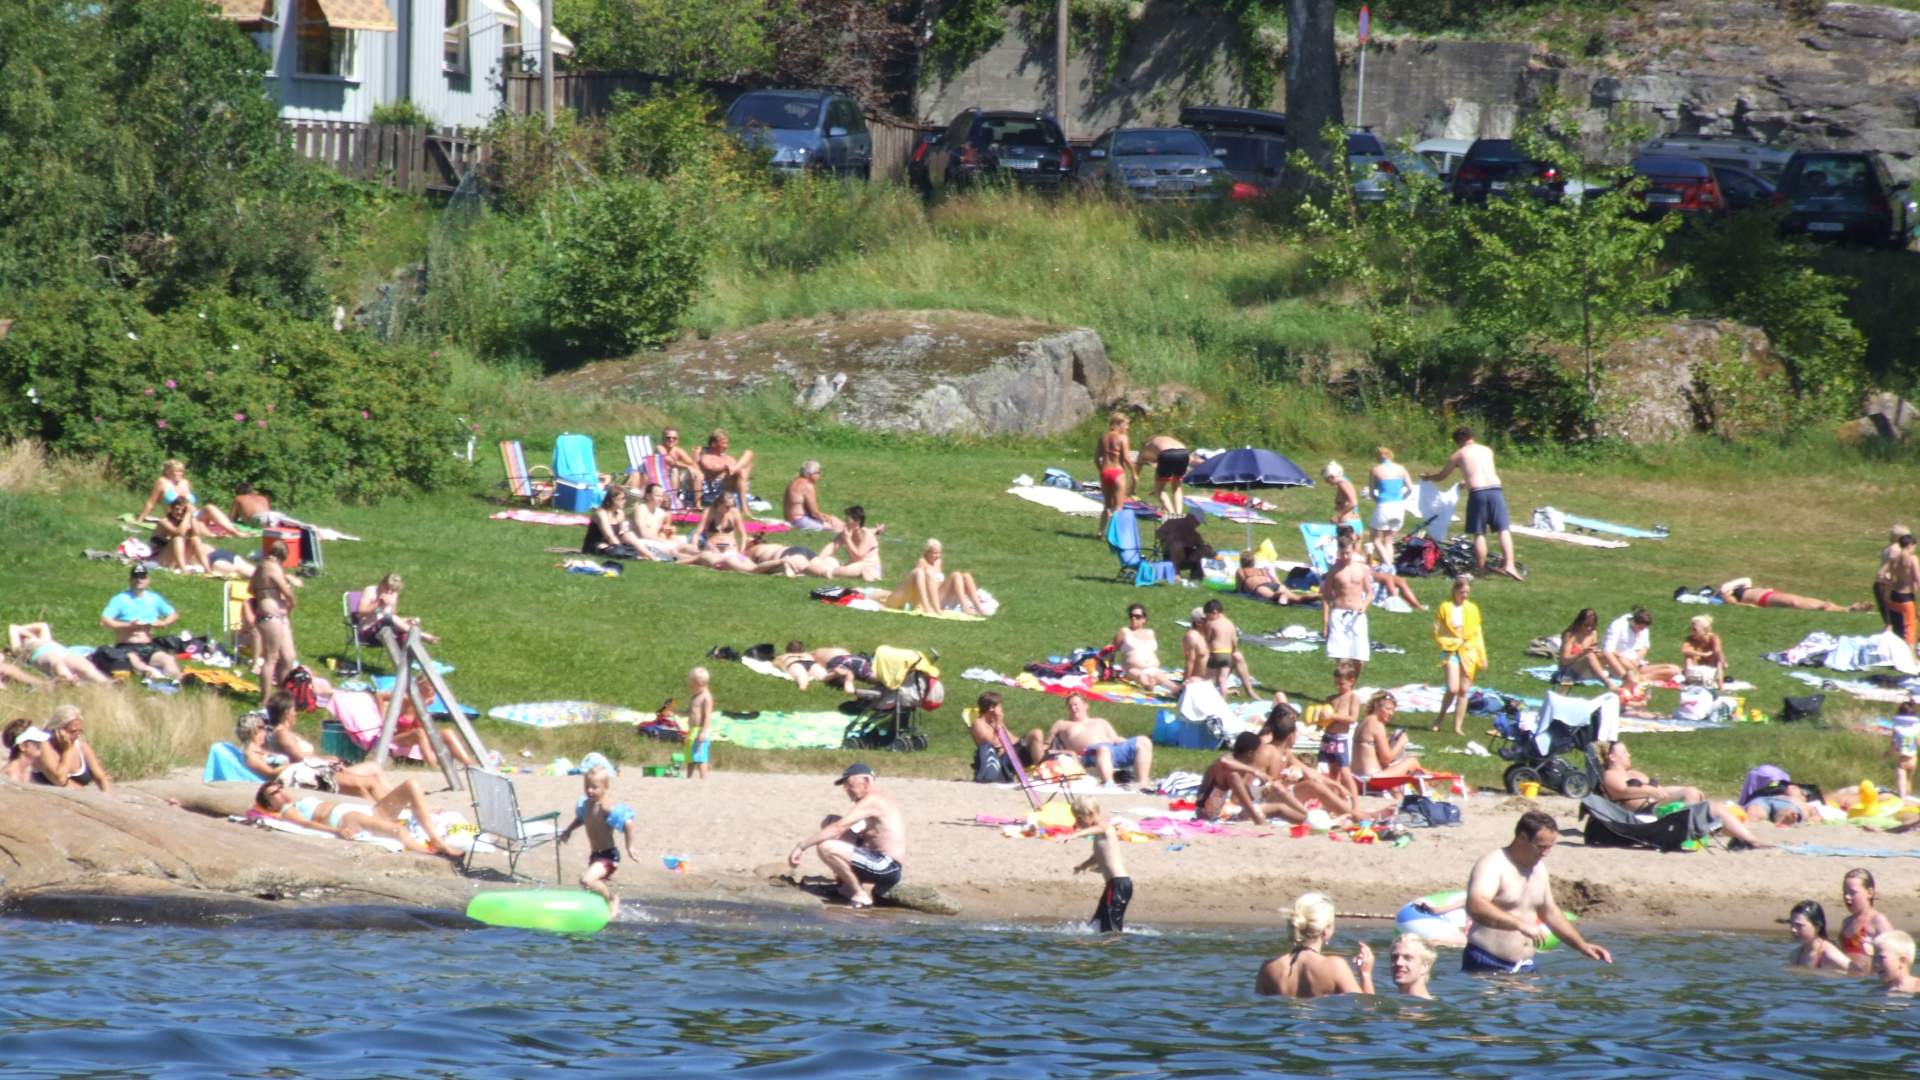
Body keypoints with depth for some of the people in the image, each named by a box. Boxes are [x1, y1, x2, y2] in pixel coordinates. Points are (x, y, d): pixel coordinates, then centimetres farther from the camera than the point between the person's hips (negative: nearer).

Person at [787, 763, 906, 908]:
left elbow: (838, 828, -18)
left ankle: (860, 895, -13)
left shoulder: (872, 801, -14)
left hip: (887, 867, -10)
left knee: (826, 847, -26)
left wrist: (801, 846, -16)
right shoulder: (880, 801, 18)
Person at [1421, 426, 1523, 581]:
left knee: (1479, 534, 6)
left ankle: (1480, 568, 8)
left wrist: (1427, 477, 43)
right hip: (1495, 489, 2)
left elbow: (1442, 476, 23)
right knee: (1504, 530, -2)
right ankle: (1509, 565, -15)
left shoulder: (1458, 455, 12)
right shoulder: (1487, 450, 21)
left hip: (1477, 492, -2)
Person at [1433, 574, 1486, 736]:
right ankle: (1441, 717, 9)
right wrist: (1449, 644, -12)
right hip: (1451, 651, -3)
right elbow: (1437, 632, 1)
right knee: (1453, 688, -15)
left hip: (1469, 652, 3)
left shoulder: (1472, 609, 7)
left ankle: (1458, 726, 8)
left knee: (1464, 690, 1)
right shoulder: (1445, 608, -1)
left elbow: (1477, 633, 12)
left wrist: (1482, 656, 10)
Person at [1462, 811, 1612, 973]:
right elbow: (1475, 907, -29)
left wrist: (1582, 946, 24)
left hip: (1524, 966, 7)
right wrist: (1521, 925, -36)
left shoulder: (1539, 869, 16)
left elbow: (1550, 912, 30)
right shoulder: (1493, 864, -12)